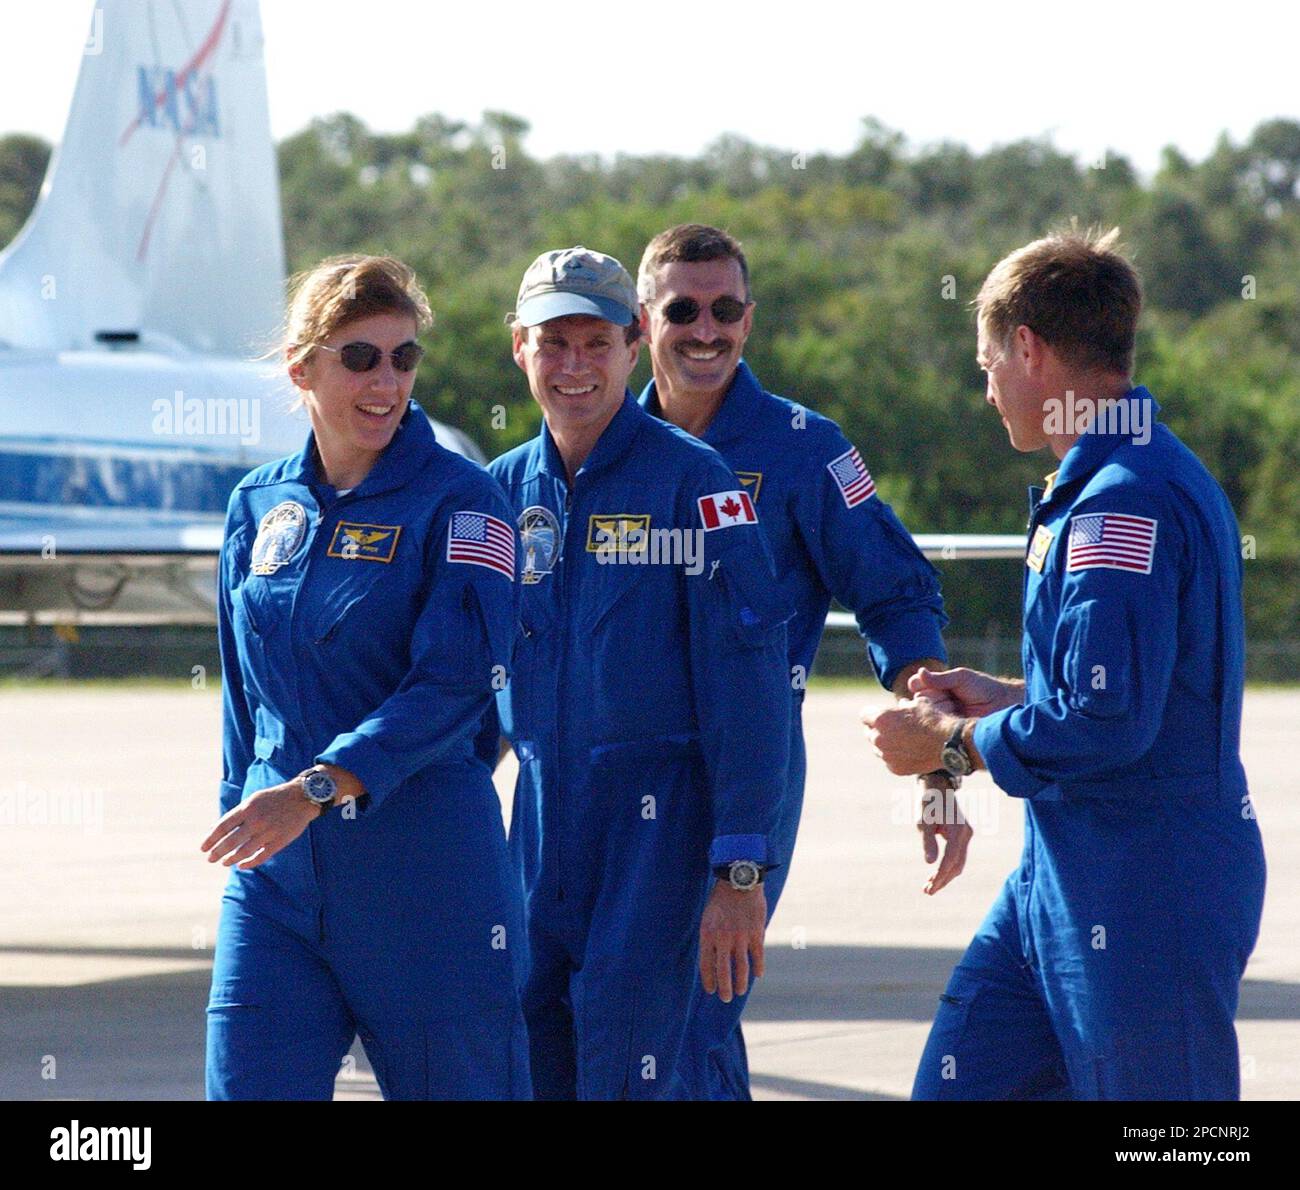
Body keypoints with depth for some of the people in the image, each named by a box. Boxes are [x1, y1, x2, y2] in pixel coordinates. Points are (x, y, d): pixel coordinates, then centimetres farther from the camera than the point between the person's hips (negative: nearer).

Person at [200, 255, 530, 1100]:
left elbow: (457, 679, -17)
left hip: (425, 869, -4)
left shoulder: (460, 502, -5)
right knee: (248, 1087, -5)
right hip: (276, 877, 4)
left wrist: (316, 790, -25)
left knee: (454, 1084, 2)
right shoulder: (260, 507, 11)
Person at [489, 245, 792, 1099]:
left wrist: (740, 870, -15)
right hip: (539, 817, 5)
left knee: (622, 1072, -9)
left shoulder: (692, 482, -7)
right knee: (524, 1070, 4)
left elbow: (745, 686, -11)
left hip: (659, 816, -5)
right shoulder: (503, 490, 9)